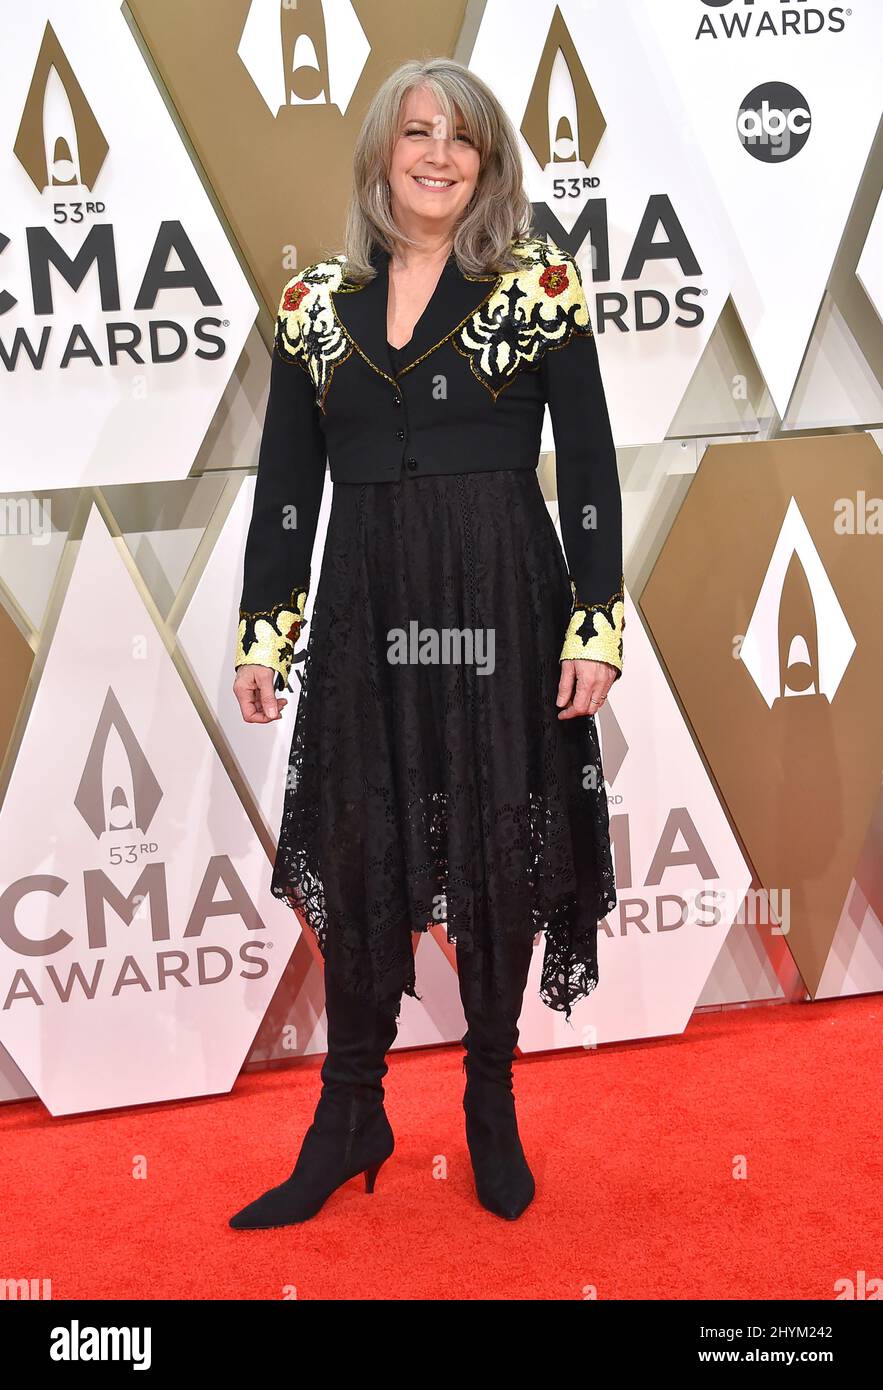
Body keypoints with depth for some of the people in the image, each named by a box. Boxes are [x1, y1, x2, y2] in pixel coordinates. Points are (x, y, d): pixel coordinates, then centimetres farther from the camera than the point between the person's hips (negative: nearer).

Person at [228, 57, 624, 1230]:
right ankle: (351, 1115, 23)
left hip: (501, 603, -2)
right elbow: (288, 484, 8)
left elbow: (588, 470, -1)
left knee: (502, 851, 6)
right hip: (364, 610, 2)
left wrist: (596, 625, -7)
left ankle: (492, 1107, 26)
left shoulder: (540, 286, 2)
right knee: (359, 854, 6)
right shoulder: (315, 301, 8)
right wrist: (263, 634, 4)